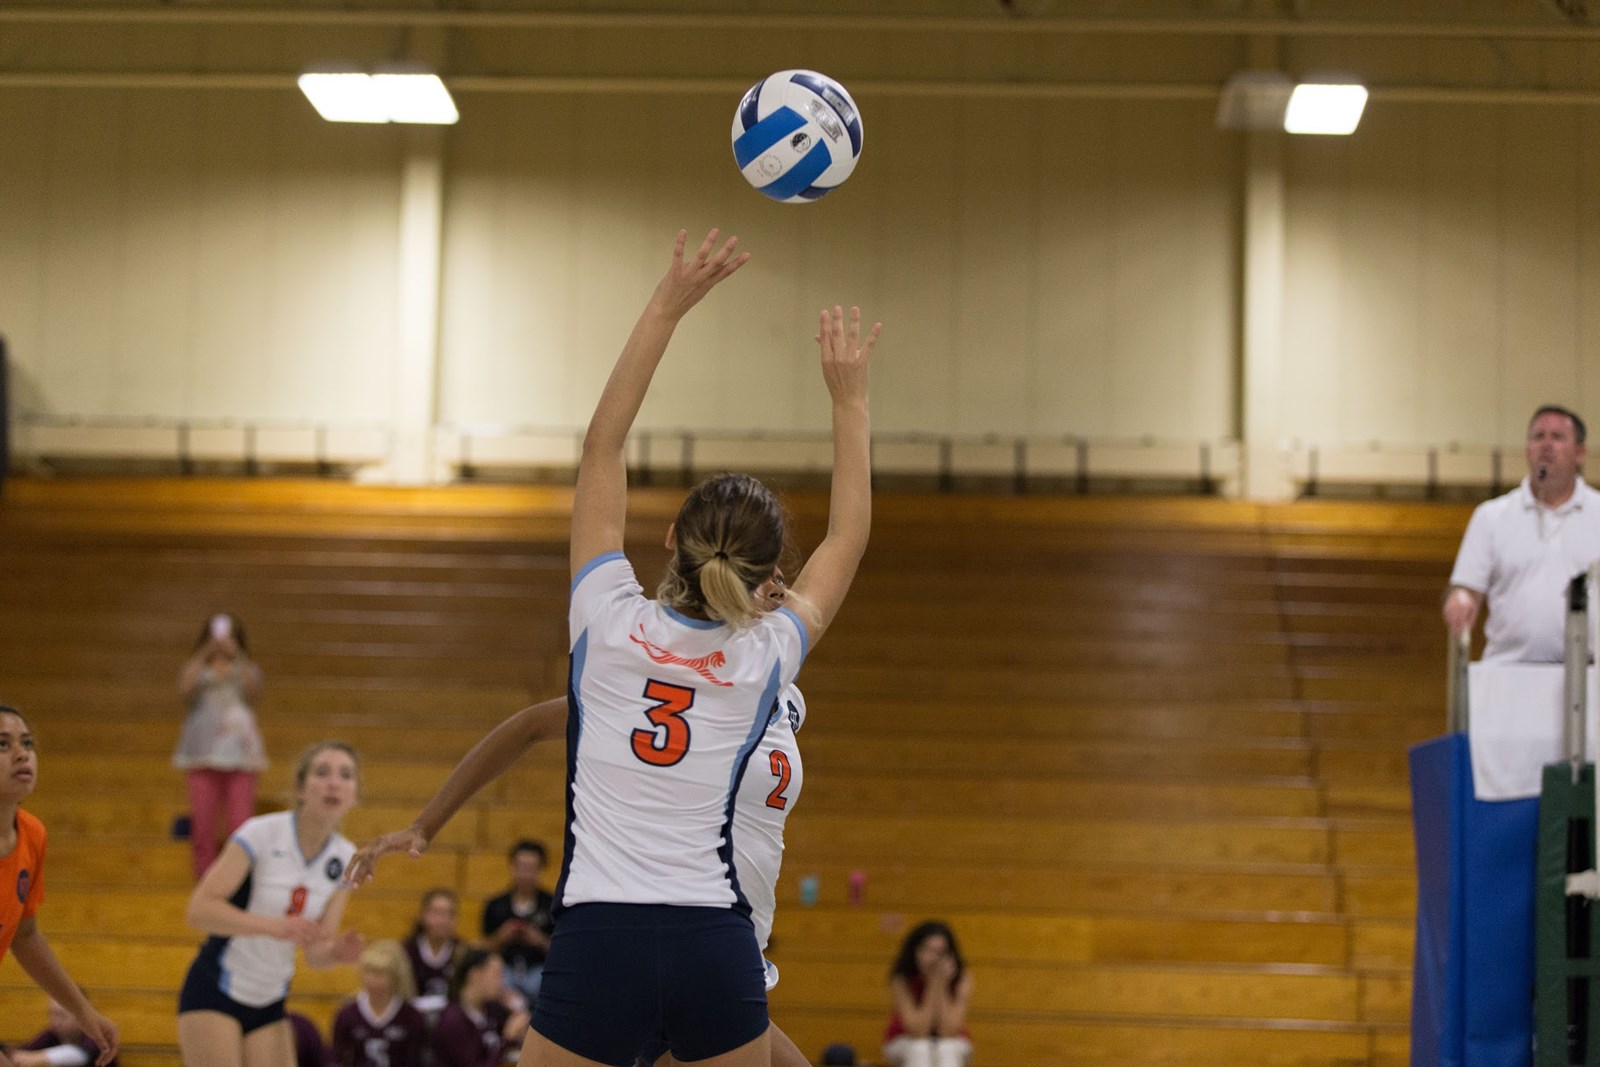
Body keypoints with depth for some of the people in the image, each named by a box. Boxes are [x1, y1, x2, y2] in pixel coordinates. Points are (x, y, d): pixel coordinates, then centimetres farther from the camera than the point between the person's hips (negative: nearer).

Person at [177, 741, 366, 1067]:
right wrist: (275, 926, -35)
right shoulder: (261, 834, -16)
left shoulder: (344, 860, 0)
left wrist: (336, 952, -21)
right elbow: (199, 909, -23)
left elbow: (315, 952, 3)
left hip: (270, 1004, 6)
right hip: (214, 993, -6)